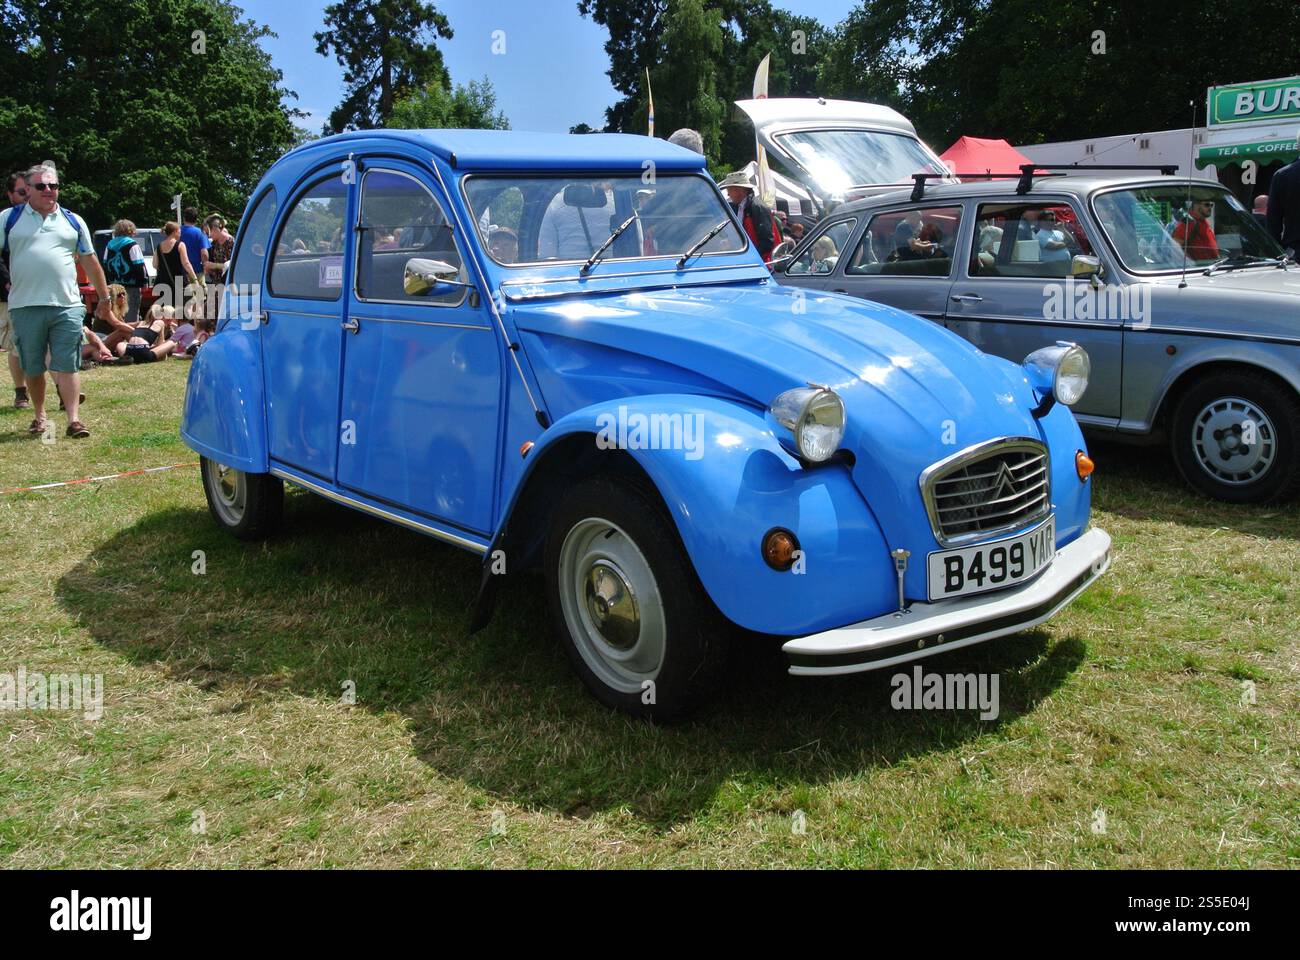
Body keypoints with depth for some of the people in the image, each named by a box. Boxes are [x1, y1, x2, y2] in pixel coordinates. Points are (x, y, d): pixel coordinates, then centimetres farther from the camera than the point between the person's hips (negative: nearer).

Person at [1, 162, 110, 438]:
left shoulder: (73, 221, 13)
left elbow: (90, 261, 17)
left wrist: (104, 296, 19)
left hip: (67, 305, 0)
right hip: (25, 307, 0)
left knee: (68, 365, -4)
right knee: (32, 368, 9)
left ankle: (74, 419, -4)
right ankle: (39, 416, 24)